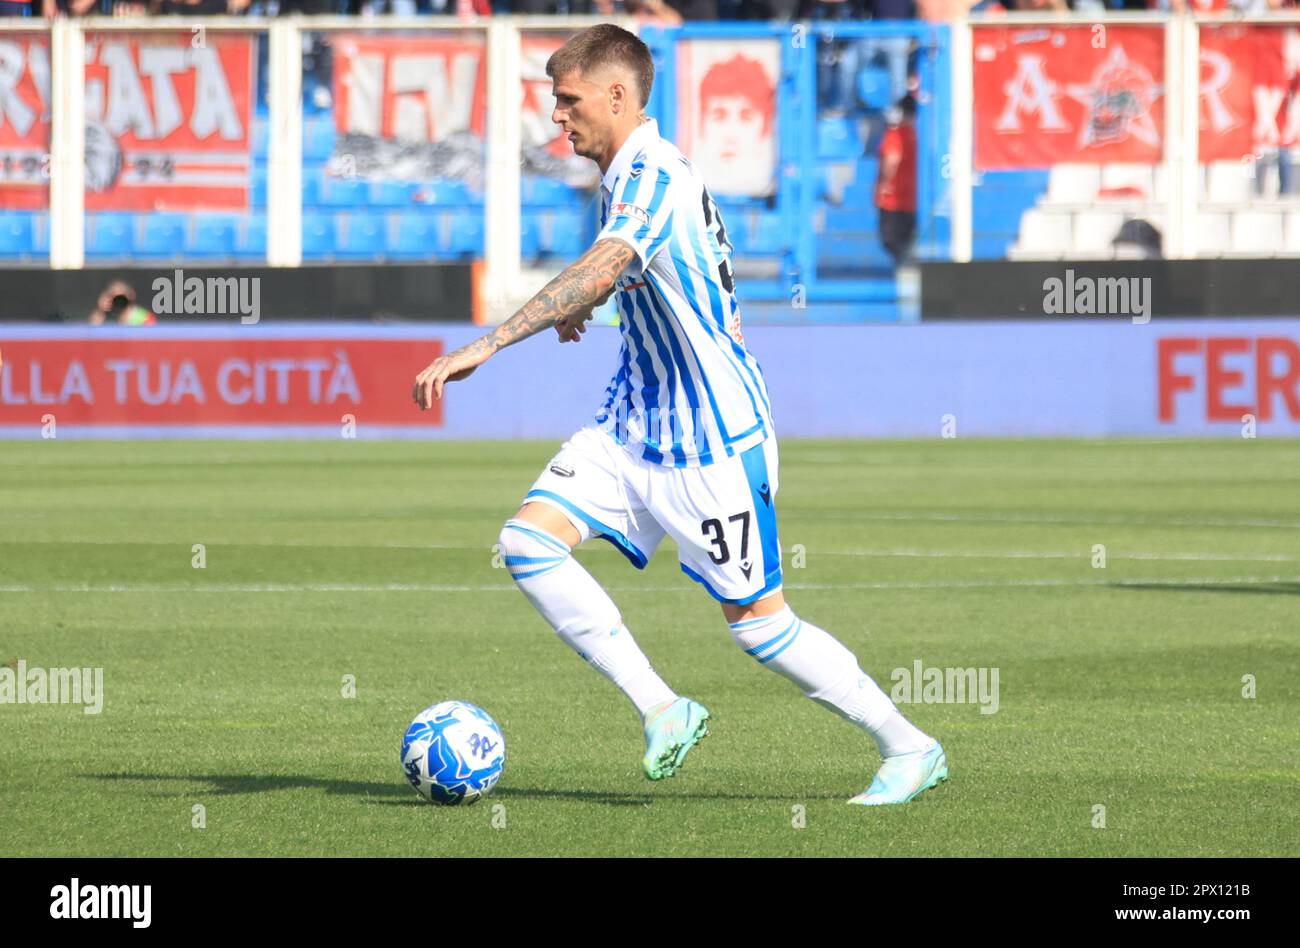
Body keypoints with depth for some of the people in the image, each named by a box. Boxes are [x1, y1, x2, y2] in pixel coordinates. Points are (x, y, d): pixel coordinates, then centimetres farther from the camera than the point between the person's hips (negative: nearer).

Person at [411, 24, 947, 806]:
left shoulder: (654, 176, -22)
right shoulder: (631, 174, 9)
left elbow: (597, 272, -39)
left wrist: (483, 347, -46)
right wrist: (588, 304, 27)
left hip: (710, 438, -9)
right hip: (635, 424, 9)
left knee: (758, 620, -3)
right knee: (529, 540, -8)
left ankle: (910, 748, 13)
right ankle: (663, 710, -4)